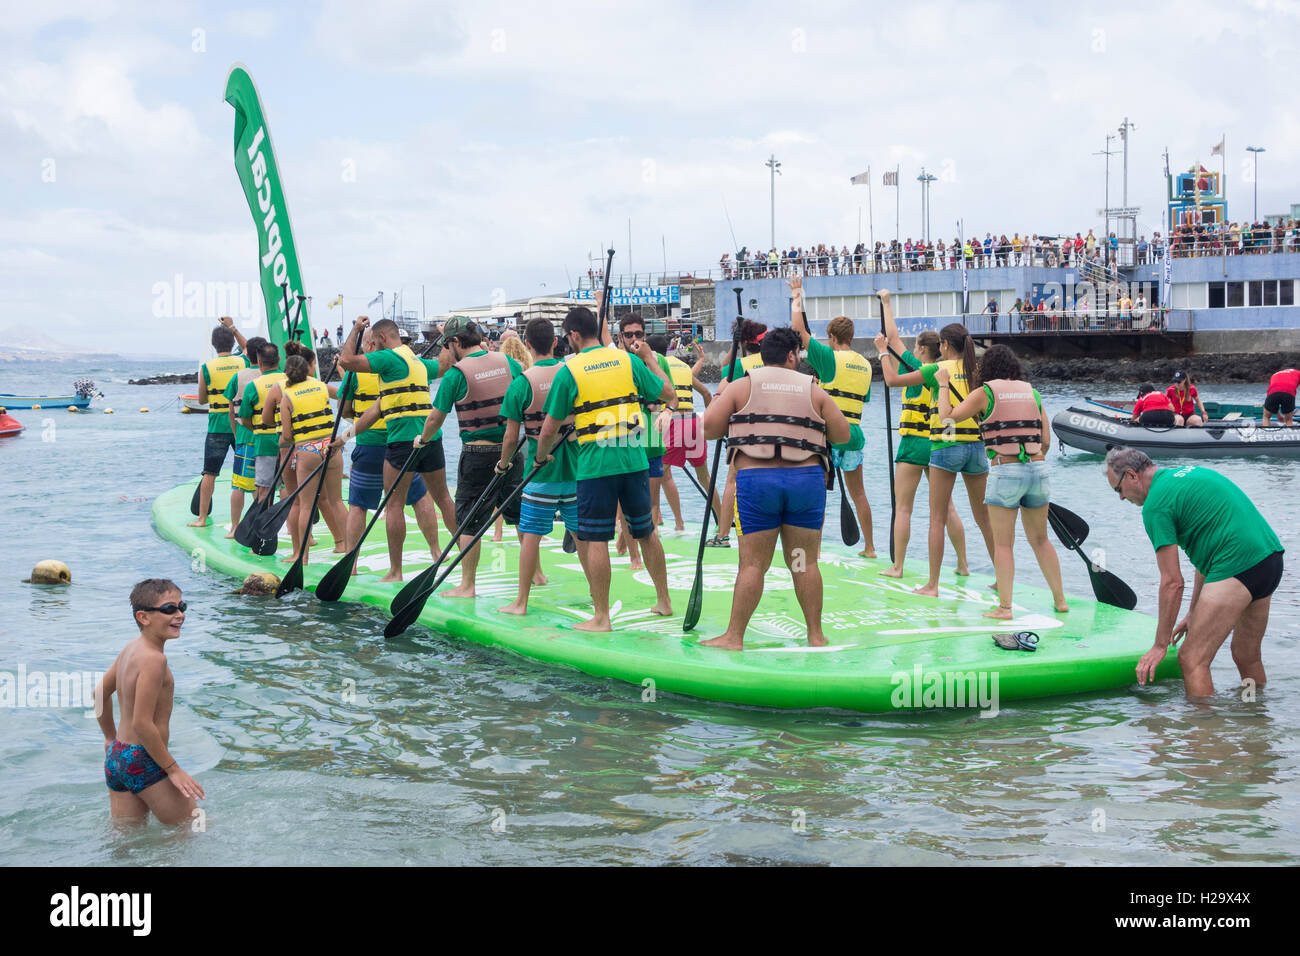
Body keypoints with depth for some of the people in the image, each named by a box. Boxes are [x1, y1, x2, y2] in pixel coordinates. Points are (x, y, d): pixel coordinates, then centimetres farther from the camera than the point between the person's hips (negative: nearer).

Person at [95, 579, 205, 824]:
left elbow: (101, 691, 22)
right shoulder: (154, 659, -21)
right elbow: (142, 723, -24)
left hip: (116, 758, 9)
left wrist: (111, 738, 35)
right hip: (144, 763, -9)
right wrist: (174, 769, -16)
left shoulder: (130, 648, 8)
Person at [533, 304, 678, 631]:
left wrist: (540, 457, 18)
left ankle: (601, 616, 1)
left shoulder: (569, 371, -5)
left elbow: (550, 428, -2)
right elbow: (668, 394, 12)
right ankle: (663, 601, 28)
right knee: (646, 531, 18)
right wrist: (650, 359, 26)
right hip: (634, 460, 4)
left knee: (595, 540, 1)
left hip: (595, 466, -4)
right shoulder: (627, 360, 4)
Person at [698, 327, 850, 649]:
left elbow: (707, 428, 2)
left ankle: (734, 636, 2)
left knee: (753, 563, 0)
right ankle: (815, 635, 12)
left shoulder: (743, 386, 8)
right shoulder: (813, 390, 11)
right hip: (807, 478, 1)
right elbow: (843, 435, 11)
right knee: (805, 562, 7)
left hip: (756, 478, -1)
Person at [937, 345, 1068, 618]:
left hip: (1005, 471, -4)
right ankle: (1060, 599, 19)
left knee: (1003, 543, 1)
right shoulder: (1032, 393, 12)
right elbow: (1046, 441, 12)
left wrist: (943, 385, 12)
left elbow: (947, 416, -1)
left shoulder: (984, 394, -1)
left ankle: (1004, 607, -2)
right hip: (1038, 468, 5)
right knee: (1040, 539, 16)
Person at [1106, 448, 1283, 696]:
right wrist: (1194, 611, 29)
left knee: (1192, 660, -6)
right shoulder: (1189, 472, 22)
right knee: (1247, 657, 24)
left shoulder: (1155, 505, -6)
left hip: (1237, 568, -10)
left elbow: (1173, 582, -9)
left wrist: (1160, 645, -2)